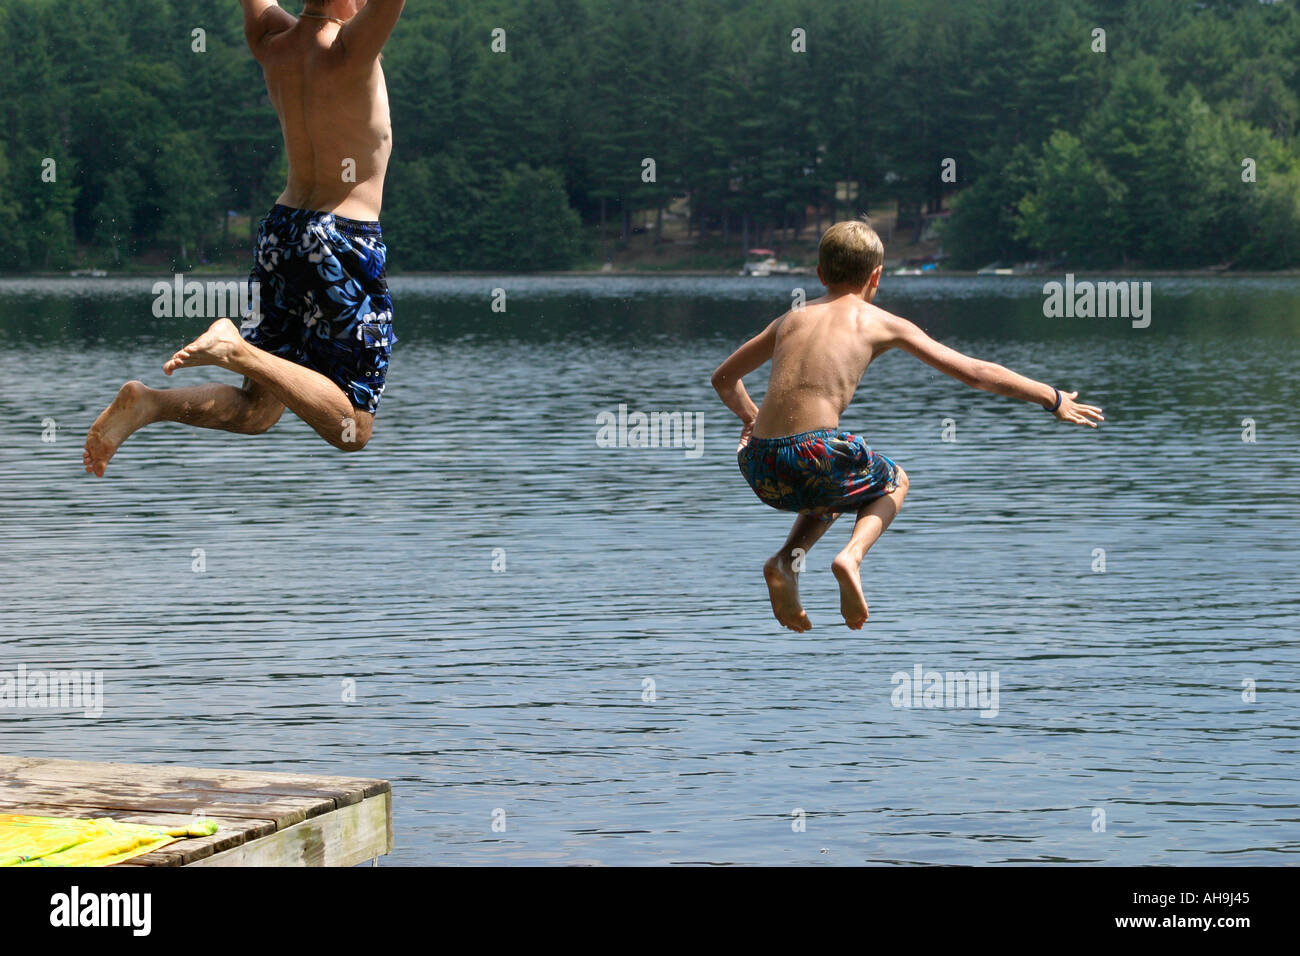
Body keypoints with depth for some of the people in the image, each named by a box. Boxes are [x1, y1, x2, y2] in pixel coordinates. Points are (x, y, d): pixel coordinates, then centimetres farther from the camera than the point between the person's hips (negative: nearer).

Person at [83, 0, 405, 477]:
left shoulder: (272, 40, 2)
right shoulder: (351, 48, -17)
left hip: (282, 228, 7)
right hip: (345, 240, -7)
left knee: (255, 410, 15)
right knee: (351, 431, 0)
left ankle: (149, 403, -11)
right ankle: (236, 349, -19)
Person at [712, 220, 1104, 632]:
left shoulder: (790, 319, 20)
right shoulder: (883, 323, 9)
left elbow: (723, 378, 32)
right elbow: (977, 373, 13)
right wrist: (1054, 399, 23)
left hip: (761, 473, 4)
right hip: (817, 456, -4)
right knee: (894, 482, 29)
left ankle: (786, 560, 11)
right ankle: (852, 554, 0)